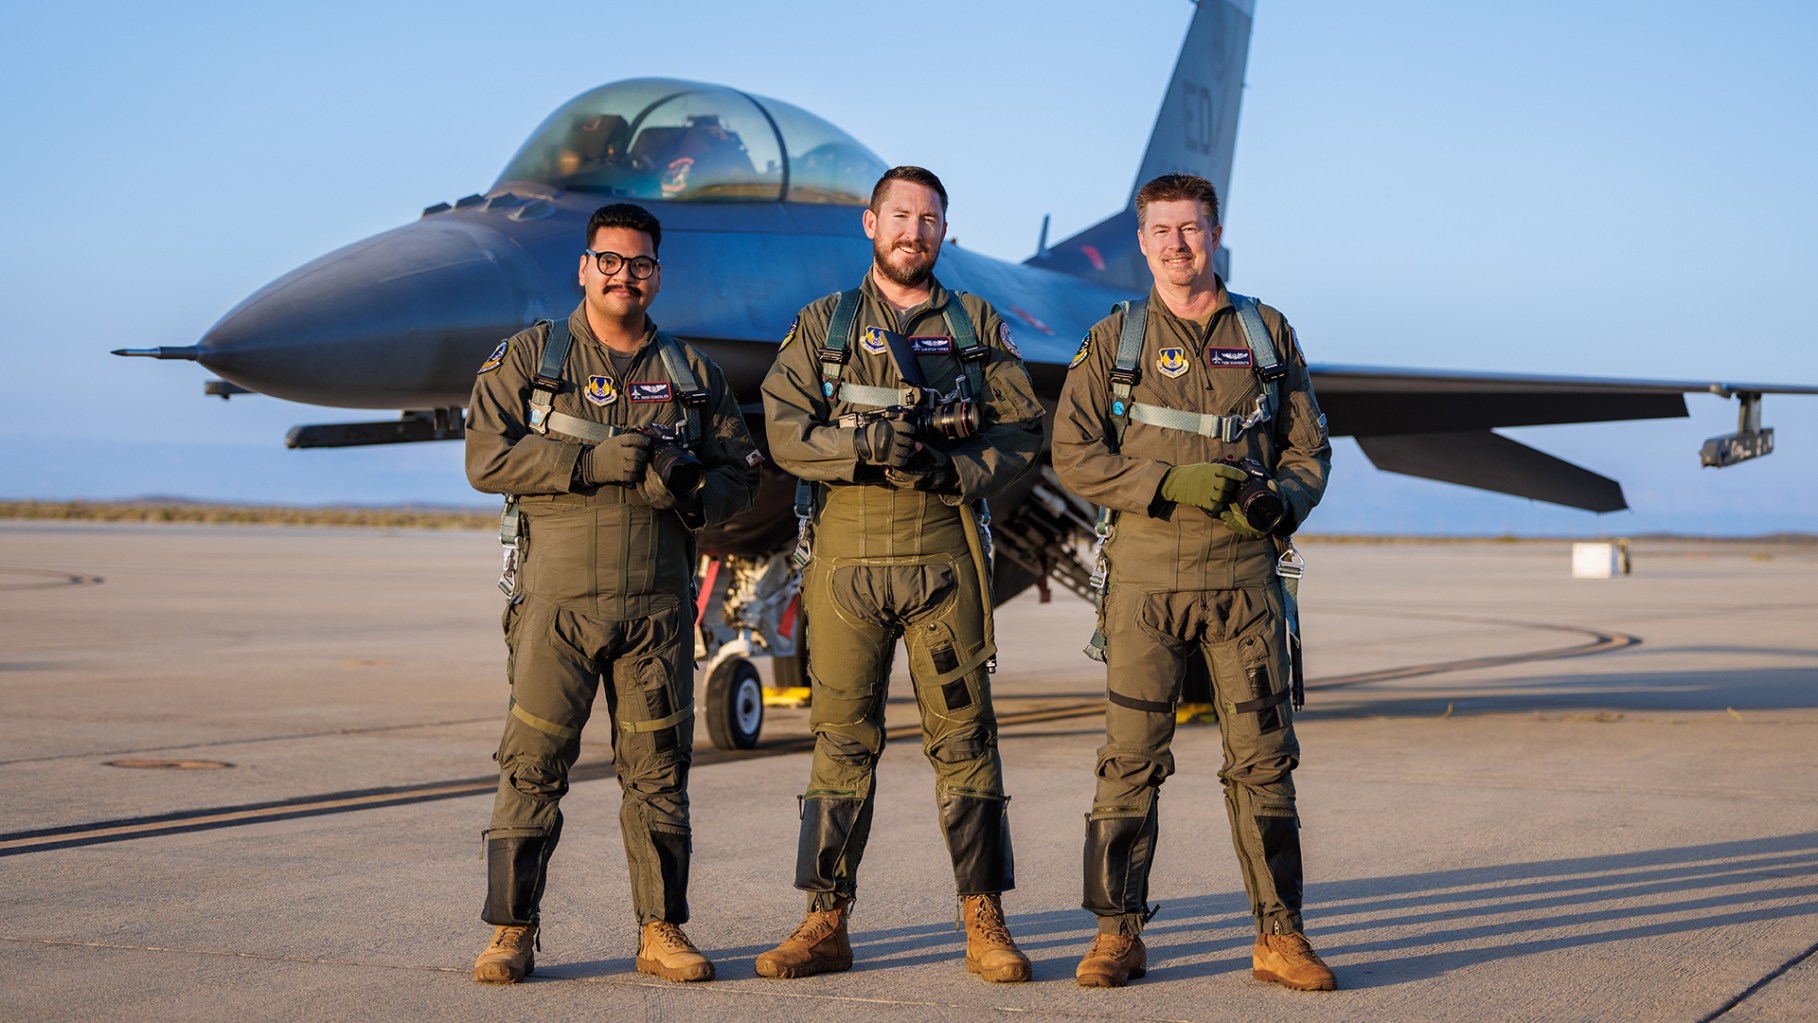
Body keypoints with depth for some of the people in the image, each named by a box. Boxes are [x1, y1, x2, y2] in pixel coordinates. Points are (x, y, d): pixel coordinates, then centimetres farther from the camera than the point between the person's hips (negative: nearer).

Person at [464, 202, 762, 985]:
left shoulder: (691, 373, 13)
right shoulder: (528, 358, 6)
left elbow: (741, 474, 11)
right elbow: (486, 458, -6)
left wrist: (684, 489, -11)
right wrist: (595, 461, -15)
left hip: (658, 606, 2)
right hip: (556, 599, -2)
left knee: (658, 769, 5)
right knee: (532, 765, -3)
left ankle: (662, 930, 13)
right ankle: (511, 932, 5)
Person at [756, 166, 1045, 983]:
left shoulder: (977, 326, 12)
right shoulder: (822, 326, 11)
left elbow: (1021, 430, 5)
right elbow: (785, 427, -1)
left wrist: (948, 469, -12)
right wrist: (864, 442, -17)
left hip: (944, 554, 0)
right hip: (845, 554, 0)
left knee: (964, 736, 0)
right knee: (842, 739, 4)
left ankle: (985, 924, 6)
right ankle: (827, 923, 10)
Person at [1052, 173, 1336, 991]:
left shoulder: (1268, 334, 11)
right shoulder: (1113, 341, 7)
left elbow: (1309, 449, 12)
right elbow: (1075, 454, -2)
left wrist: (1281, 499, -10)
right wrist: (1174, 481, -15)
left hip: (1243, 576, 1)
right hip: (1144, 577, -1)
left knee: (1263, 760, 1)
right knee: (1130, 762, 0)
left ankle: (1280, 937, 8)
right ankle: (1117, 936, 9)